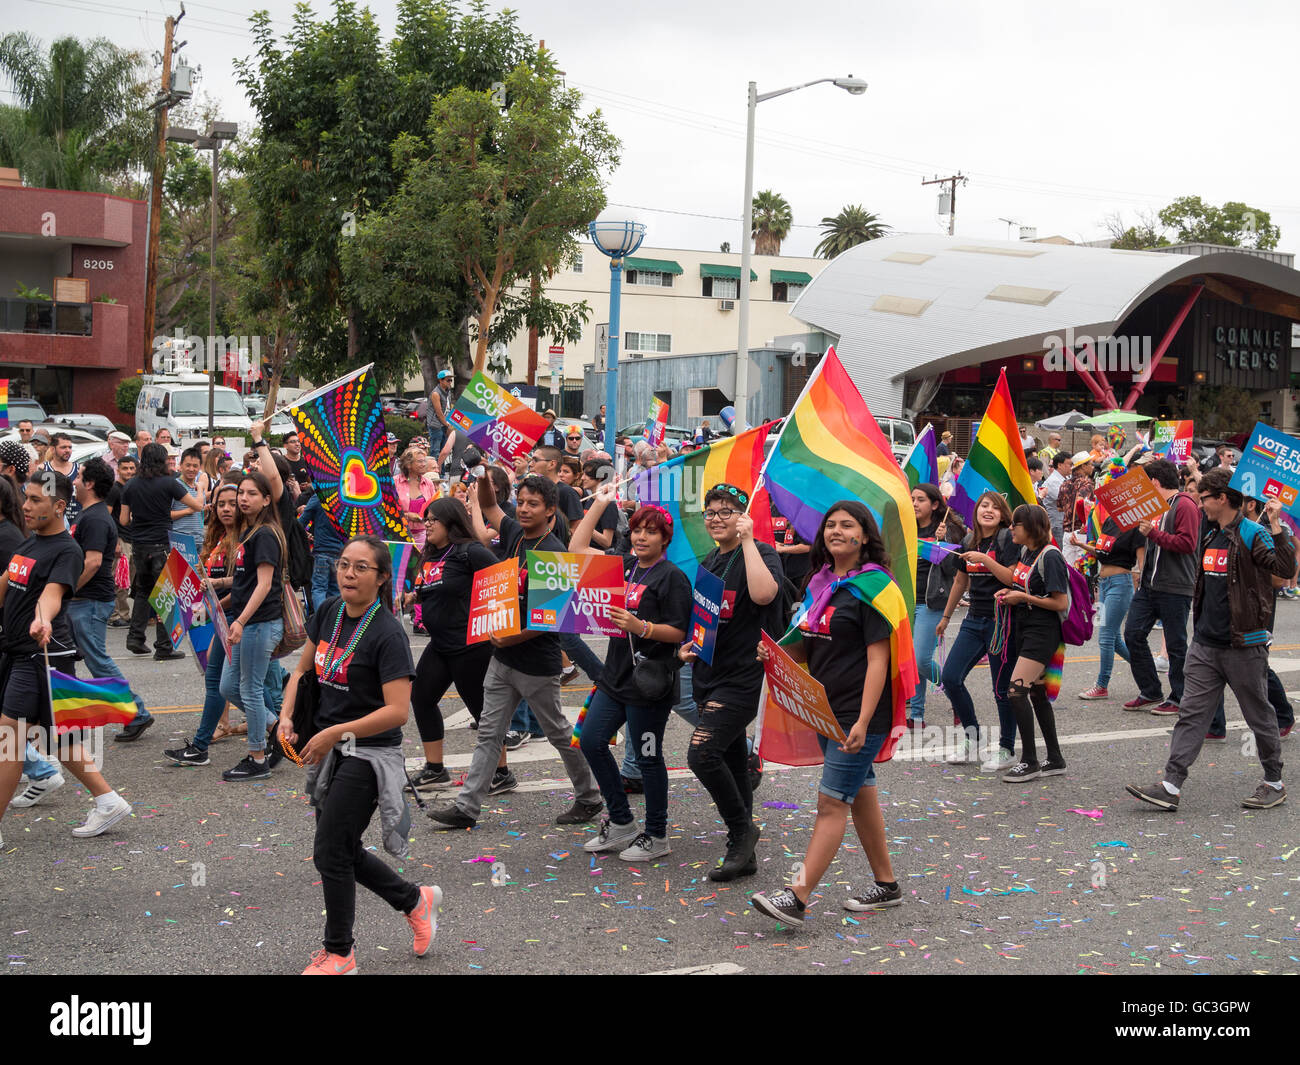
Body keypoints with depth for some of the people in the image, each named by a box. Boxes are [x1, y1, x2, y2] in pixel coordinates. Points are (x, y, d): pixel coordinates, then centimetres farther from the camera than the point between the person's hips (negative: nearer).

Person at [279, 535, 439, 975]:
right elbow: (303, 670, 15)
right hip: (329, 752, 8)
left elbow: (397, 711, -24)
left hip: (369, 754, -8)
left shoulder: (387, 634, -19)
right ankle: (415, 899, 37)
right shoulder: (328, 614, 2)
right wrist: (287, 716, -2)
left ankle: (338, 952, 16)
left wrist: (336, 732, -25)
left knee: (330, 852, -4)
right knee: (342, 851, 15)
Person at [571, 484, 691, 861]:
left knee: (647, 757, 0)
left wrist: (641, 627, -28)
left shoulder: (671, 577, -10)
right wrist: (599, 503, 13)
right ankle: (622, 824, 22)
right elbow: (578, 548, 15)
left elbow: (678, 632, -13)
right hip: (616, 674, 8)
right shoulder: (624, 565, 11)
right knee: (591, 742, 9)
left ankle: (656, 836, 15)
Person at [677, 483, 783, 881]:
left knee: (702, 753, -21)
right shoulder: (709, 562, 14)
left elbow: (763, 593, -32)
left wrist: (747, 540, -23)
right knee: (732, 764, 12)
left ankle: (742, 829, -2)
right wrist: (687, 646, 7)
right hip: (709, 677, 8)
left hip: (743, 677, -8)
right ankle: (743, 855, 20)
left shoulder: (760, 554, -9)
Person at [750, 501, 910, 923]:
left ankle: (797, 897, -13)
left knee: (831, 802, -10)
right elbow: (809, 648, 21)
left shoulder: (873, 586, -12)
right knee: (860, 797, 16)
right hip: (827, 710, 8)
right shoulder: (821, 583, 12)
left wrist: (862, 722, -23)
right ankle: (886, 884, 27)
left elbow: (878, 659, -17)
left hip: (859, 714, -8)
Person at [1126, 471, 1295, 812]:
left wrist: (1276, 526, -31)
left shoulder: (1252, 535, -12)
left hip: (1243, 647, -7)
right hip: (1205, 646, 7)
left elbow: (1286, 568, -27)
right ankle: (1170, 787, -1)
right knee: (1191, 714, 1)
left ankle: (1274, 784, 23)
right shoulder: (1210, 535, 12)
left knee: (1260, 716, 8)